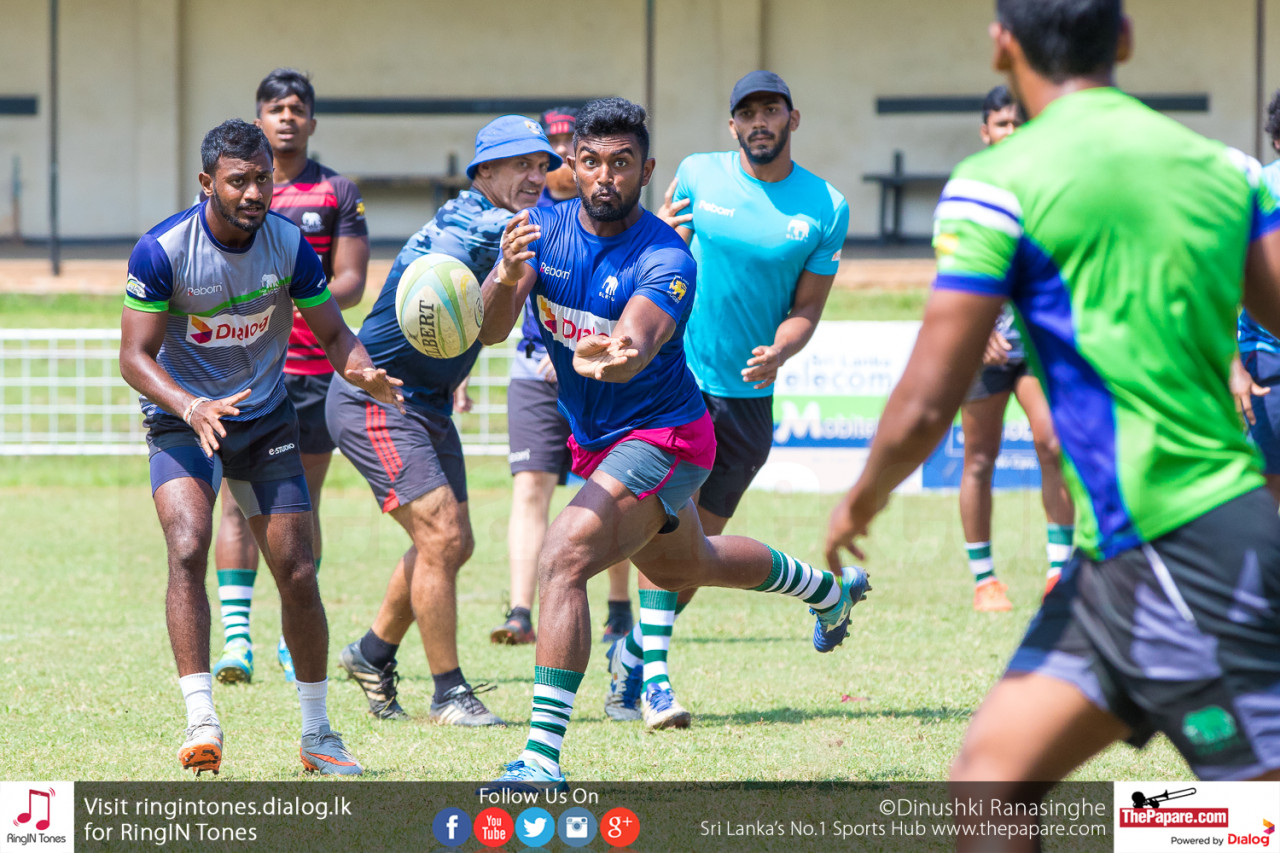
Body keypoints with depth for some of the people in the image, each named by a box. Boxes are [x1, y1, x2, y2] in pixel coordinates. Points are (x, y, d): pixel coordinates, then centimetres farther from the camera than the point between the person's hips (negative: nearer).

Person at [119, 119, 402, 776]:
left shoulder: (288, 243, -9)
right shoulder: (161, 250, -18)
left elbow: (332, 334, -1)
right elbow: (134, 356, -18)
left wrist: (363, 372, -24)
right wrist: (188, 405, -36)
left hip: (266, 419, 3)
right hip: (182, 421, -3)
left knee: (298, 573, -2)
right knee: (188, 548, -27)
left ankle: (317, 735, 14)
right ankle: (201, 720, -28)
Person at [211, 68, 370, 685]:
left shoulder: (338, 193, 8)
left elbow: (352, 280, 0)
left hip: (315, 366, 0)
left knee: (303, 505, 5)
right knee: (239, 500, -9)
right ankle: (235, 637, -13)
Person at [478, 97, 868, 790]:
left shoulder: (665, 259, -26)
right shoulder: (544, 227, -10)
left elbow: (635, 349, -44)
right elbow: (491, 330, -22)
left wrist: (608, 358, -67)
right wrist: (505, 278, -44)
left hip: (660, 439, -8)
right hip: (594, 439, 8)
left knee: (563, 562, -28)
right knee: (681, 565, 31)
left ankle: (543, 753, -28)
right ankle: (829, 589, 60)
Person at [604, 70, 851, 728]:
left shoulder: (825, 207, 0)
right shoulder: (697, 176, 1)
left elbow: (807, 307, 3)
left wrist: (779, 352, -18)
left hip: (748, 394, 2)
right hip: (674, 374, -1)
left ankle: (633, 653, 26)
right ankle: (654, 666, -10)